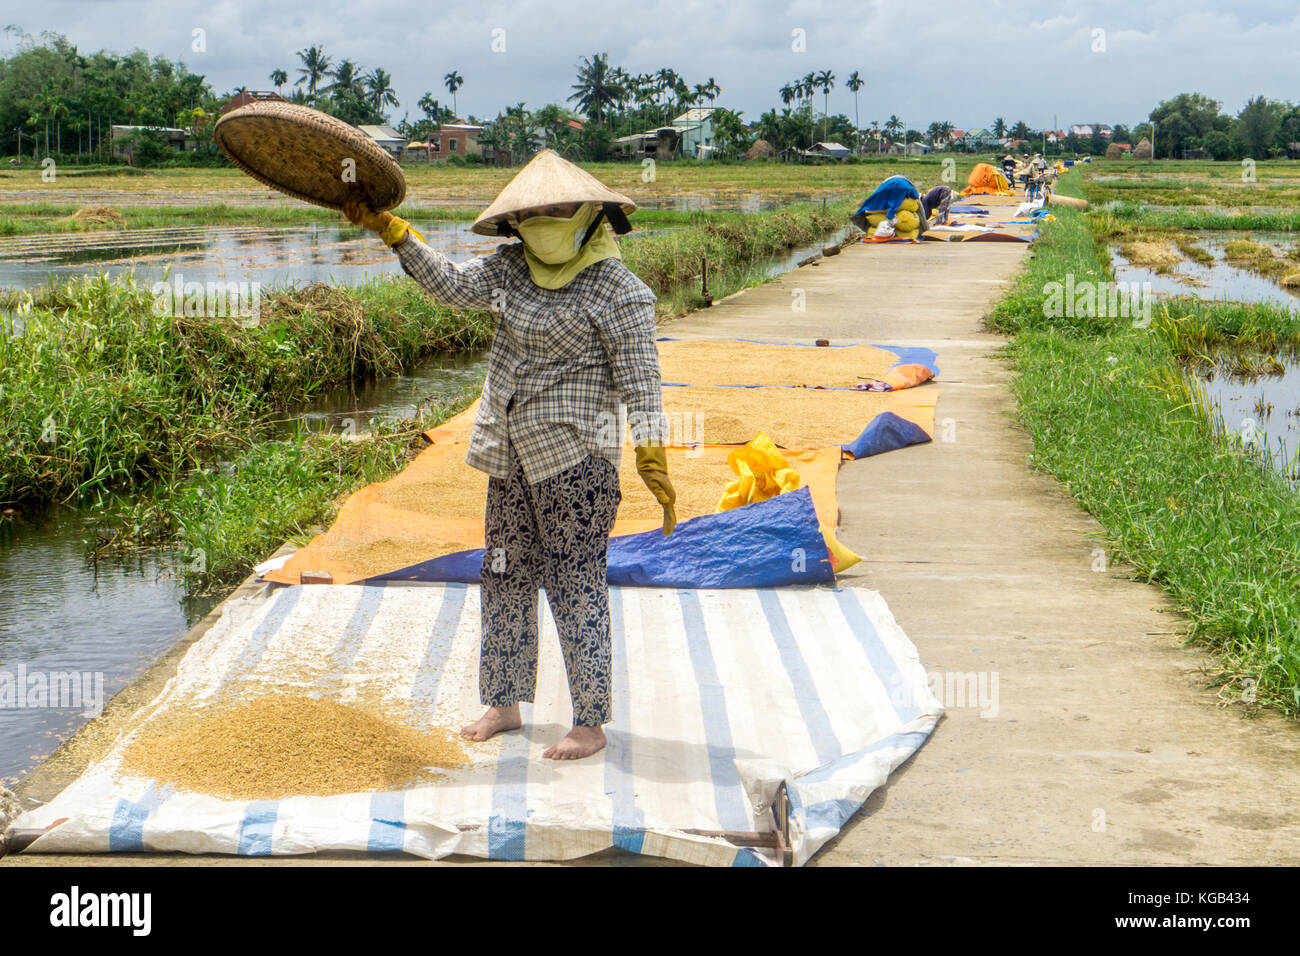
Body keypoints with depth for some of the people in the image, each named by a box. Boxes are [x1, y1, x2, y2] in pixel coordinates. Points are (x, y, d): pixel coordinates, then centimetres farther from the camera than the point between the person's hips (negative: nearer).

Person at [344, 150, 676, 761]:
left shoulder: (618, 290, -9)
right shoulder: (511, 269, 9)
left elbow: (639, 382, -11)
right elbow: (450, 284, 7)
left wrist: (653, 462, -17)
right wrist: (389, 228, -2)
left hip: (576, 456, -7)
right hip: (512, 454, 7)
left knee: (575, 583, -5)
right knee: (505, 575, 14)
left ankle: (591, 723, 3)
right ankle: (504, 702, 28)